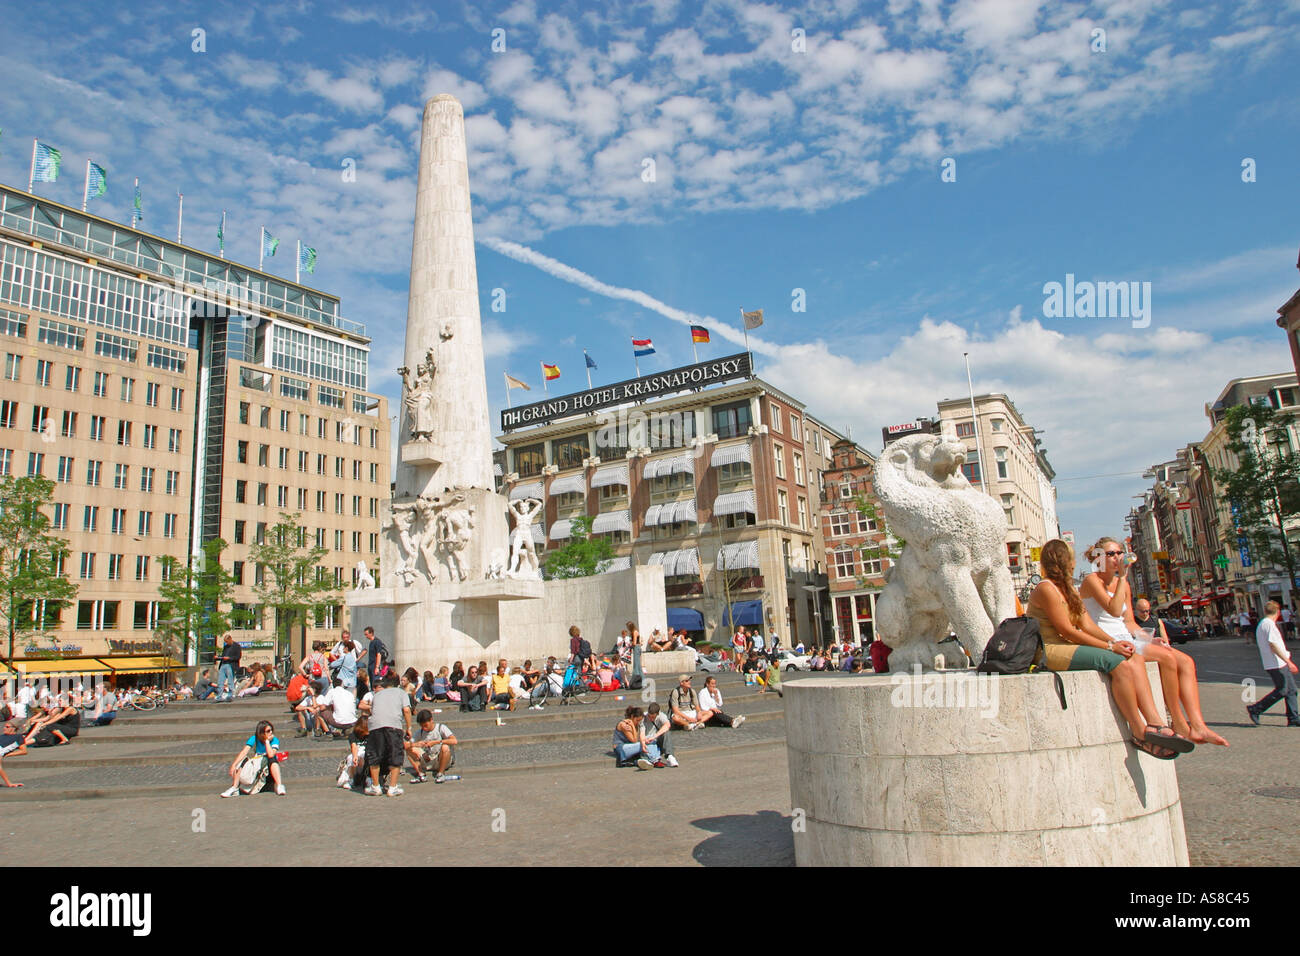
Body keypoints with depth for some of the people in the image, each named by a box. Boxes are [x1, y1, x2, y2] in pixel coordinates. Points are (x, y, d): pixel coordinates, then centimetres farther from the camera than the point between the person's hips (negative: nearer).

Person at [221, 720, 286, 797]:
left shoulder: (274, 740, -13)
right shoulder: (255, 739, -8)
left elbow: (270, 755, -29)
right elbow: (244, 752, -21)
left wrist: (267, 741, -23)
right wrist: (233, 765, -34)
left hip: (270, 768, -2)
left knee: (272, 760, -34)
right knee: (243, 759, -21)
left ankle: (279, 786, -42)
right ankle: (234, 788, -23)